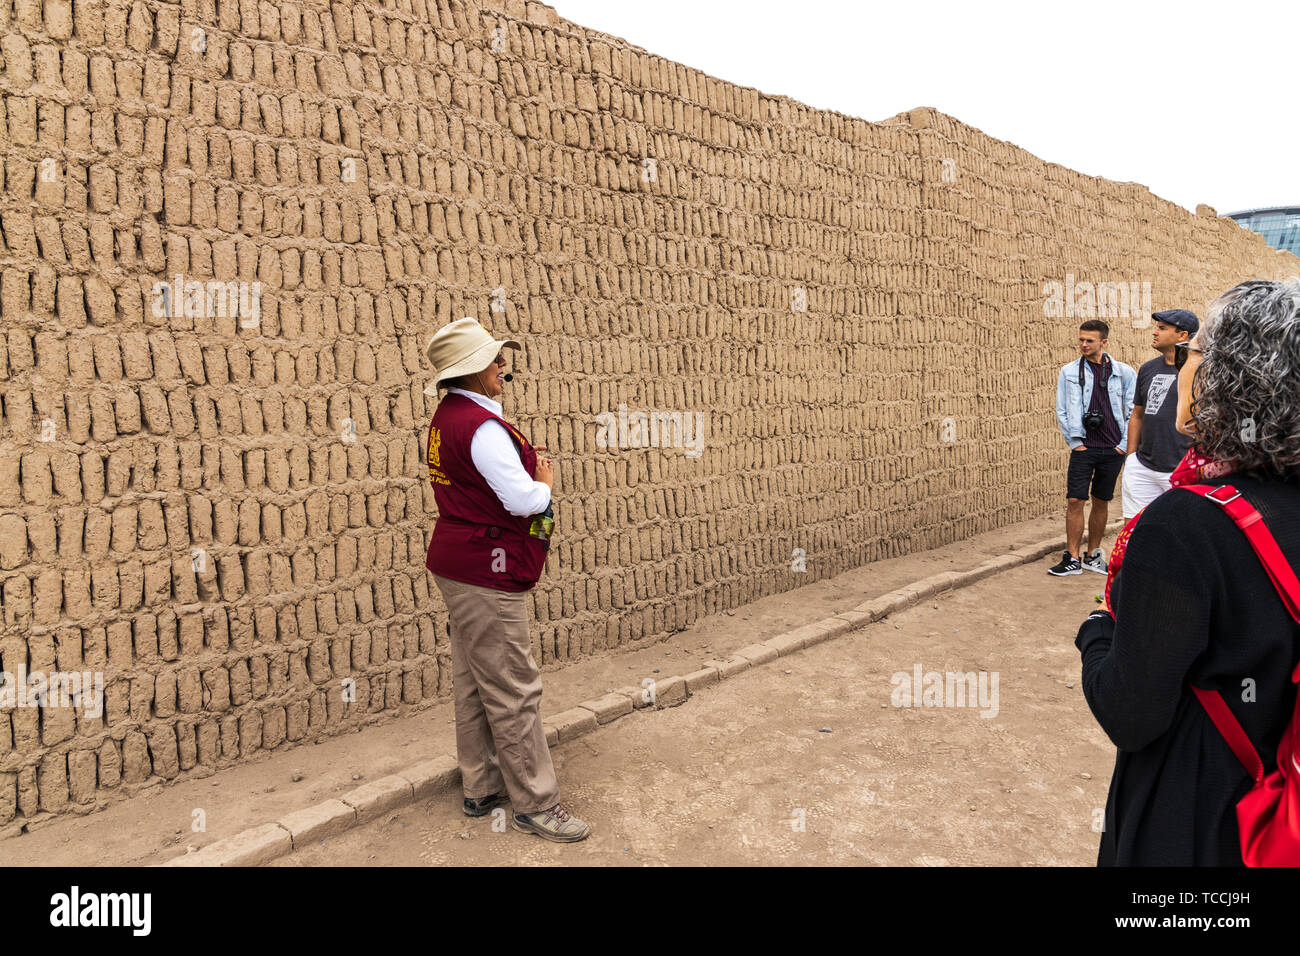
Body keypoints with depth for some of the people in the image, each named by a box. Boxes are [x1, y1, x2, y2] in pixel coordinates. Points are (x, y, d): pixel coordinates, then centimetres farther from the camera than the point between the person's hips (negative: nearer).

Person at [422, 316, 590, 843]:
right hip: (487, 575, -11)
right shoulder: (482, 425, -21)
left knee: (474, 686, 17)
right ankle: (534, 803, 10)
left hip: (460, 570, 11)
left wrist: (524, 464, 6)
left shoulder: (448, 418, 11)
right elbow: (524, 500, -25)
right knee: (513, 693, -1)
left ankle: (482, 788, 30)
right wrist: (546, 482, -4)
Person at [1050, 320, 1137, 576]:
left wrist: (1124, 443, -1)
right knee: (1075, 501, -6)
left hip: (1113, 449, 1)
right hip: (1084, 448, -1)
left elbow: (1134, 411, 5)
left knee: (1102, 503, 9)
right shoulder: (1069, 372, 3)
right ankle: (1072, 559, 2)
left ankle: (1093, 555, 20)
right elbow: (1062, 411, 4)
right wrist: (1075, 441, -3)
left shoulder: (1124, 372, 3)